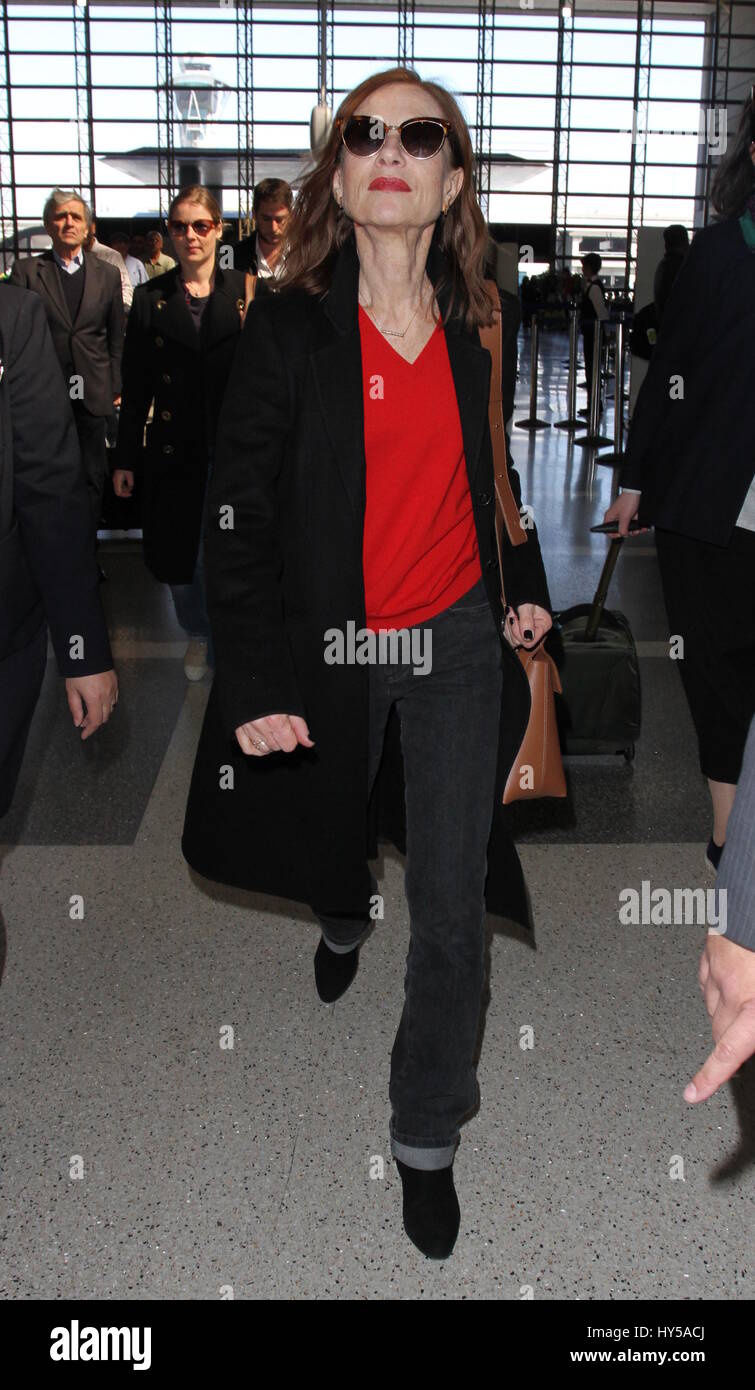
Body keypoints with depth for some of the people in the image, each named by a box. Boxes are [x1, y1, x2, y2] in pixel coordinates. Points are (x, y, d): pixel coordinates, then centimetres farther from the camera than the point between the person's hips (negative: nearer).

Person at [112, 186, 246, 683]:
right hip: (173, 450, 2)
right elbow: (136, 386, 5)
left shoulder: (244, 292, 2)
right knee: (178, 554, 10)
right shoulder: (151, 298, 5)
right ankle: (198, 635, 34)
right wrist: (126, 457, 4)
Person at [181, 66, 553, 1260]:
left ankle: (427, 1137, 18)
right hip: (328, 646, -1)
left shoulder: (479, 330, 0)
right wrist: (257, 683, -17)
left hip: (458, 640, 1)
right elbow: (239, 513, -11)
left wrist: (528, 584, 5)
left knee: (454, 904, 0)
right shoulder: (289, 331, -9)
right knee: (330, 831, 23)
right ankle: (345, 919, 62)